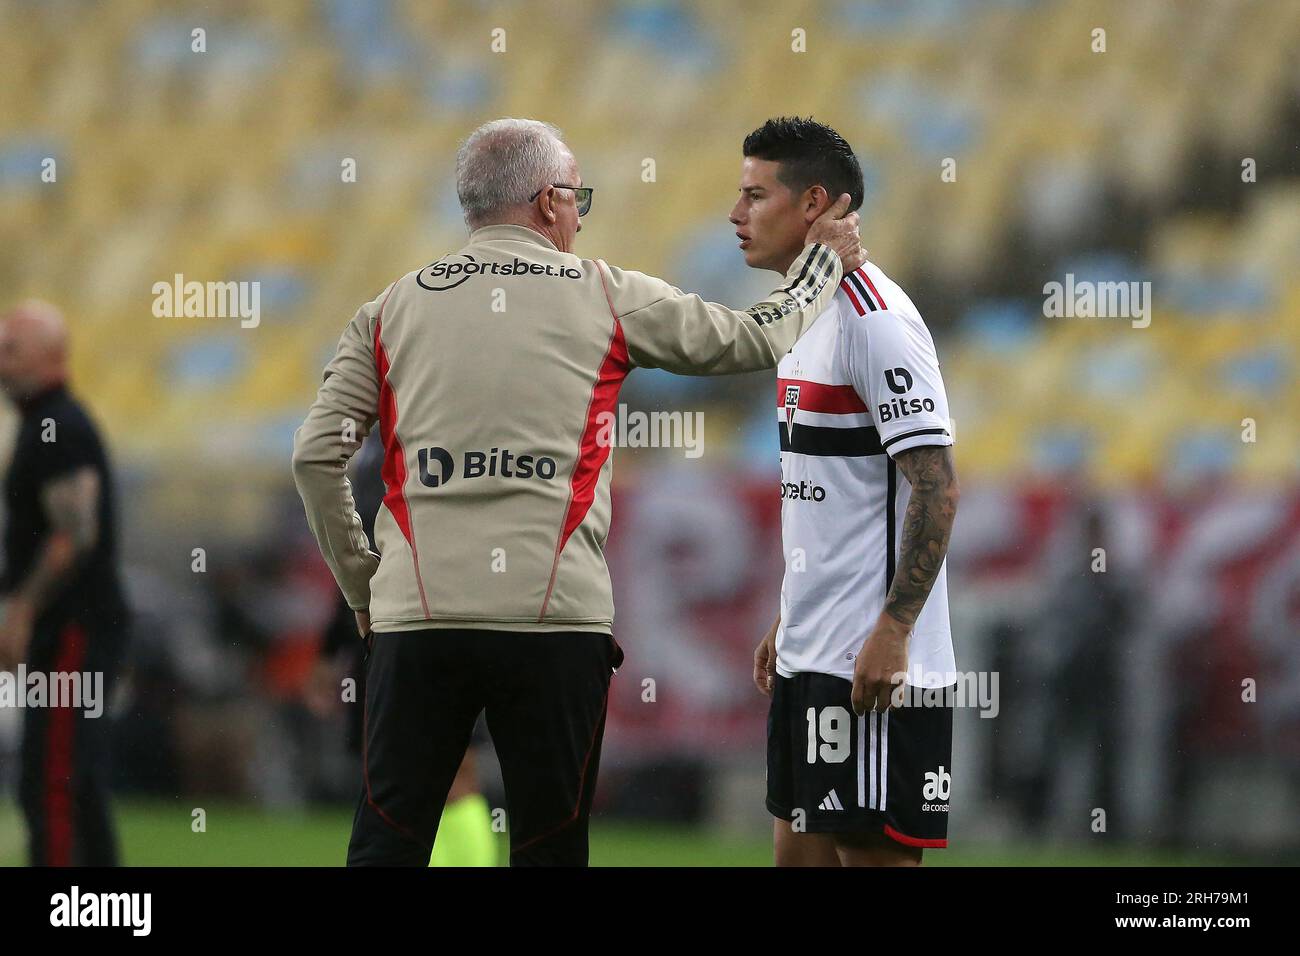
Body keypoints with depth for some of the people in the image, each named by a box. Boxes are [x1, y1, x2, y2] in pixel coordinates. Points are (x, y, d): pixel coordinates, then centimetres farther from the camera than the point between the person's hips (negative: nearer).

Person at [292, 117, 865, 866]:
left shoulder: (393, 309, 11)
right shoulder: (604, 297, 7)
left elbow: (317, 454, 5)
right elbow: (757, 339, 16)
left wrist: (361, 584, 15)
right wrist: (826, 259, 34)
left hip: (417, 618, 1)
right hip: (558, 620, -1)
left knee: (387, 843, 1)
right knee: (551, 849, 5)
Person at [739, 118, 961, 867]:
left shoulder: (875, 320, -15)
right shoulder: (809, 314, 15)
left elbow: (937, 489, -19)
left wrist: (892, 631, -24)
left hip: (872, 664, -10)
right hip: (811, 657, 10)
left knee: (874, 851, -6)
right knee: (800, 849, 11)